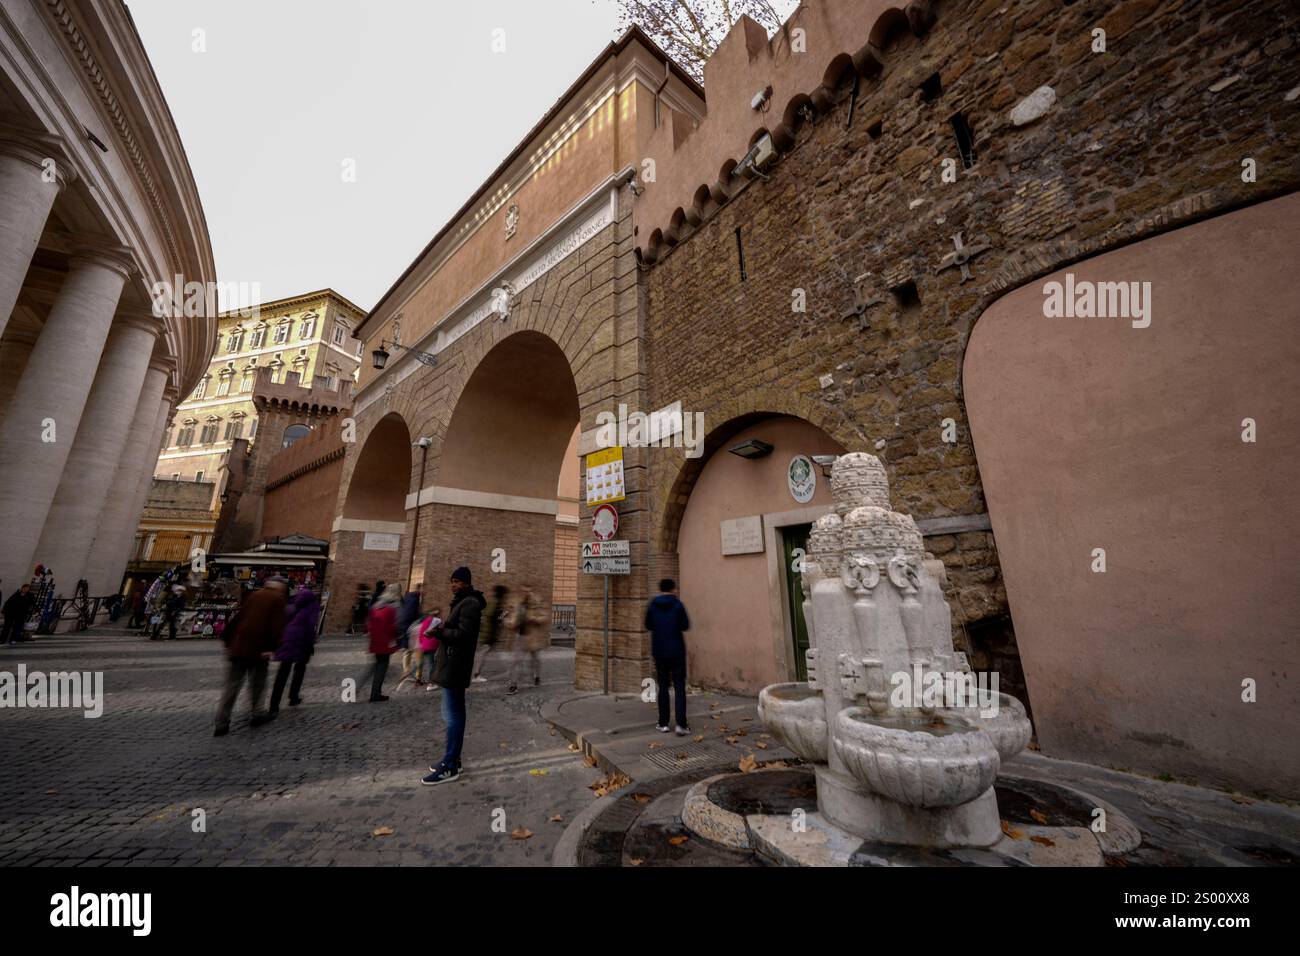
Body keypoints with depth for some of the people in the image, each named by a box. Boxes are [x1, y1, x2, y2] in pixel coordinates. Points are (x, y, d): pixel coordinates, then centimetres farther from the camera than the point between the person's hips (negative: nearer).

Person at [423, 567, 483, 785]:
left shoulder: (470, 603, -14)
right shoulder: (461, 602, 18)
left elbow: (463, 634, -21)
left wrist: (440, 632, -14)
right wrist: (441, 631, 6)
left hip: (455, 666, -10)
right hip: (452, 664, 10)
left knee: (452, 715, -6)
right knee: (454, 713, 15)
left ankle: (450, 766, 0)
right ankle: (453, 759, 24)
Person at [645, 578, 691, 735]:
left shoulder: (653, 604, -2)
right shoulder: (677, 604, -10)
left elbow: (648, 626, 5)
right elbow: (686, 626, -8)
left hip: (659, 652, 3)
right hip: (677, 651, -2)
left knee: (663, 687, 13)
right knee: (679, 687, 4)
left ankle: (663, 724, 17)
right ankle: (681, 724, -3)